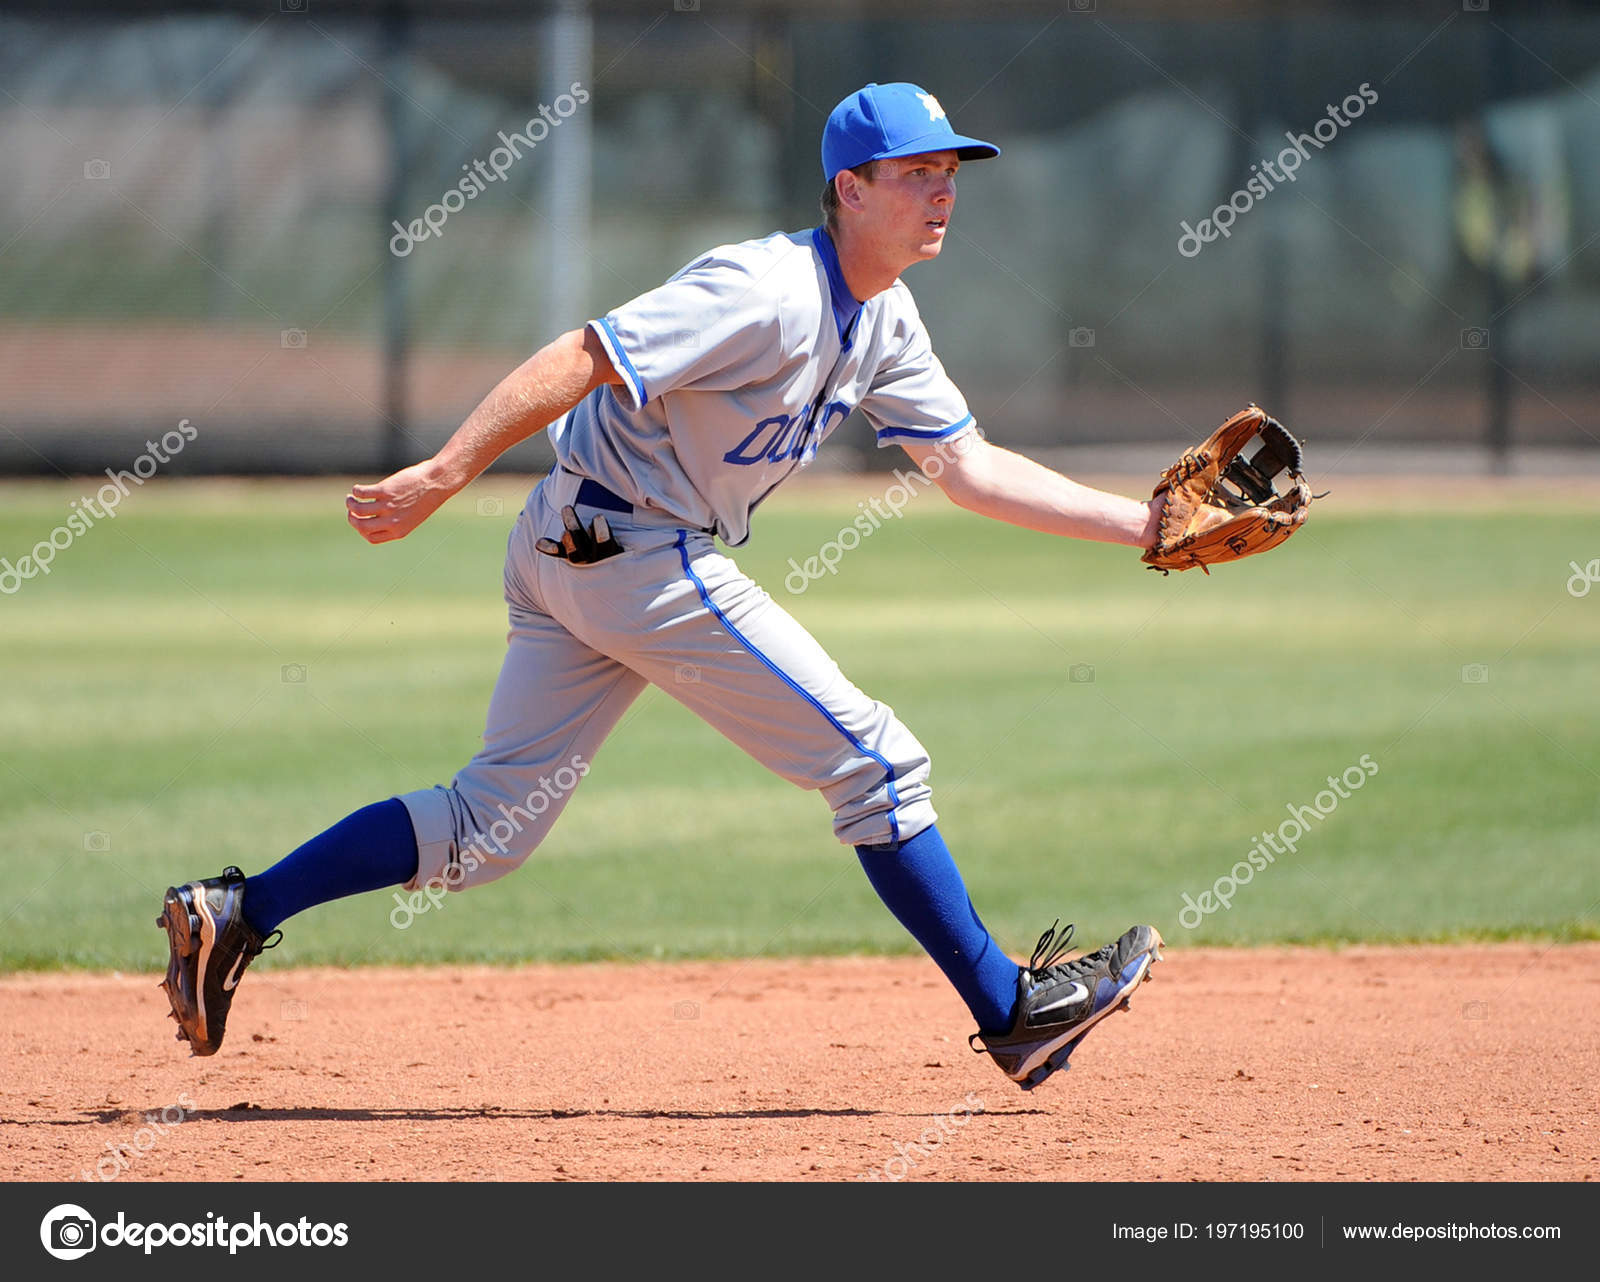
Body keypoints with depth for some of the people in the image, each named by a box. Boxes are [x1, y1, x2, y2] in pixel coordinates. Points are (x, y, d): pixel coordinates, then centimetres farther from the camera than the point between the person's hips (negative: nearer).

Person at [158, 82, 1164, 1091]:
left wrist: (1140, 525, 7)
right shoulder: (769, 291, -21)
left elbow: (969, 467, 13)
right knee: (874, 761, -3)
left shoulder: (883, 320, 10)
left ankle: (235, 915, 8)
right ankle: (1012, 1011, 6)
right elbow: (581, 359, -25)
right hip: (638, 555, -10)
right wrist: (445, 475, -30)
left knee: (492, 824, 9)